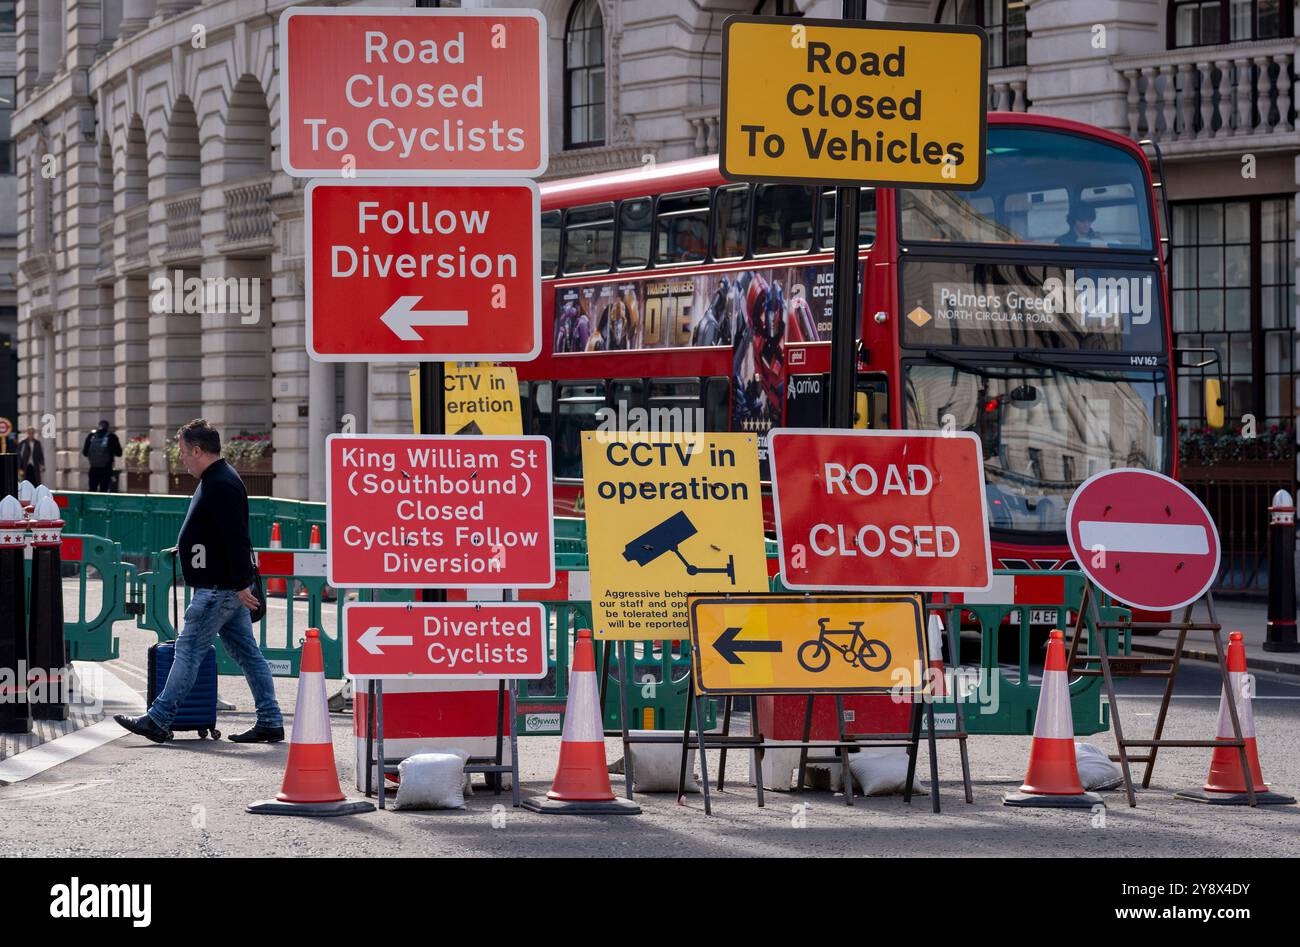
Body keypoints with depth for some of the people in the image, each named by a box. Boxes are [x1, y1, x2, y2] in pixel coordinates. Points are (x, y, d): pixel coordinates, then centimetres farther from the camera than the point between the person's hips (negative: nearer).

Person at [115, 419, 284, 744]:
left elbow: (236, 538, -24)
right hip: (228, 587, 11)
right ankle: (270, 722, 9)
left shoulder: (220, 486, -18)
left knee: (189, 650, -6)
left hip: (217, 589, -11)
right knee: (247, 652, 9)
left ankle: (158, 720, -3)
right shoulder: (219, 480, 16)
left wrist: (241, 585, -26)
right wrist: (187, 547, 27)